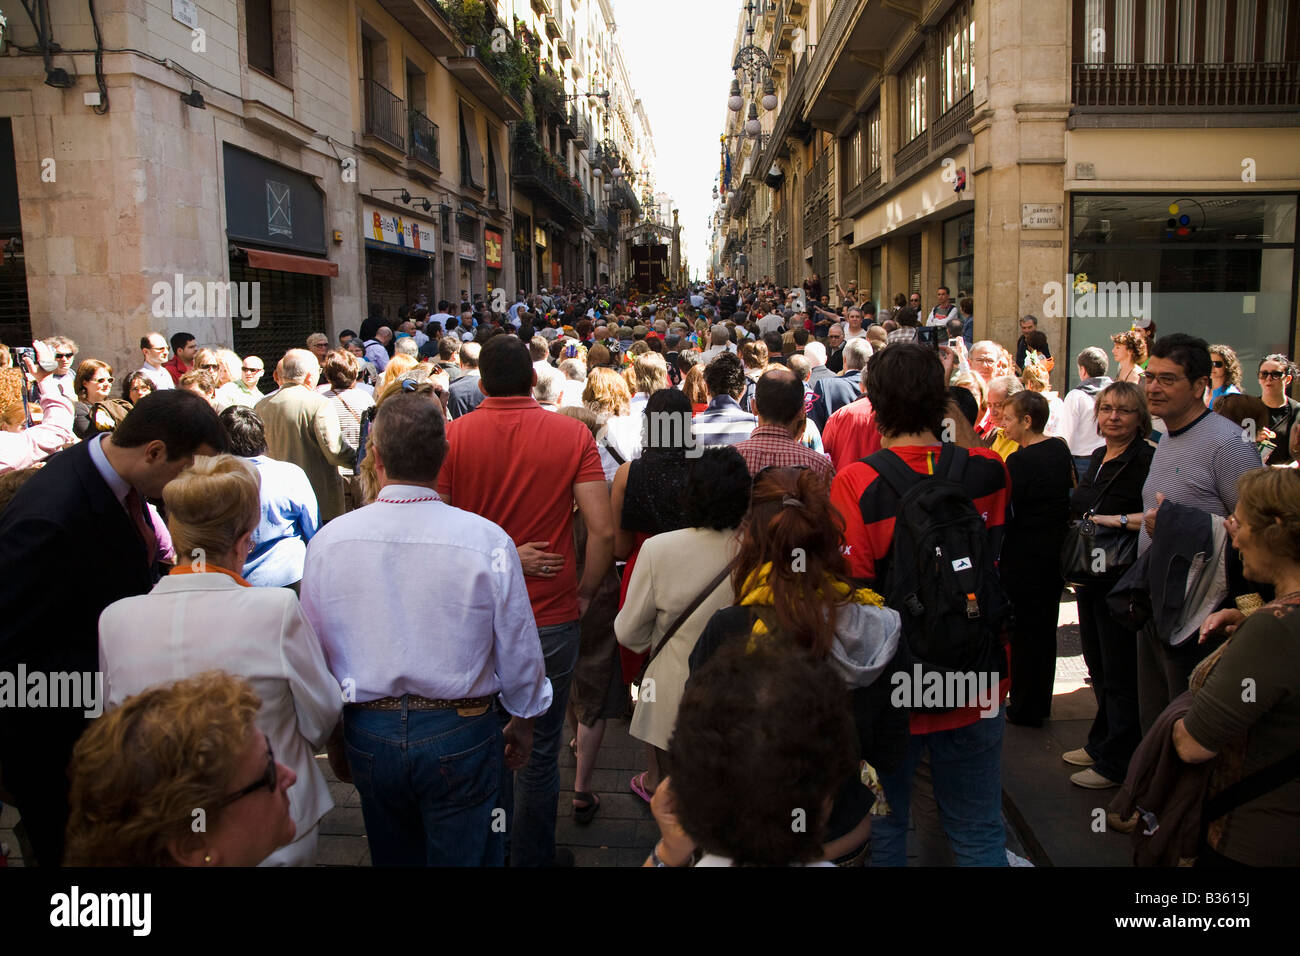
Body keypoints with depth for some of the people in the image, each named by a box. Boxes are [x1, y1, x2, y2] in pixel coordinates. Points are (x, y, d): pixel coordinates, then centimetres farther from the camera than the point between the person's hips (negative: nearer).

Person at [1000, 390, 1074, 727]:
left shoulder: (1019, 461, -20)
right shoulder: (1061, 449, 3)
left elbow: (1005, 514, -20)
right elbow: (1070, 490, 13)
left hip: (1024, 556, -7)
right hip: (1057, 550, 8)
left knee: (1022, 631, 5)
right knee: (1045, 628, 17)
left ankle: (1024, 709, 15)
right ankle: (1041, 703, 29)